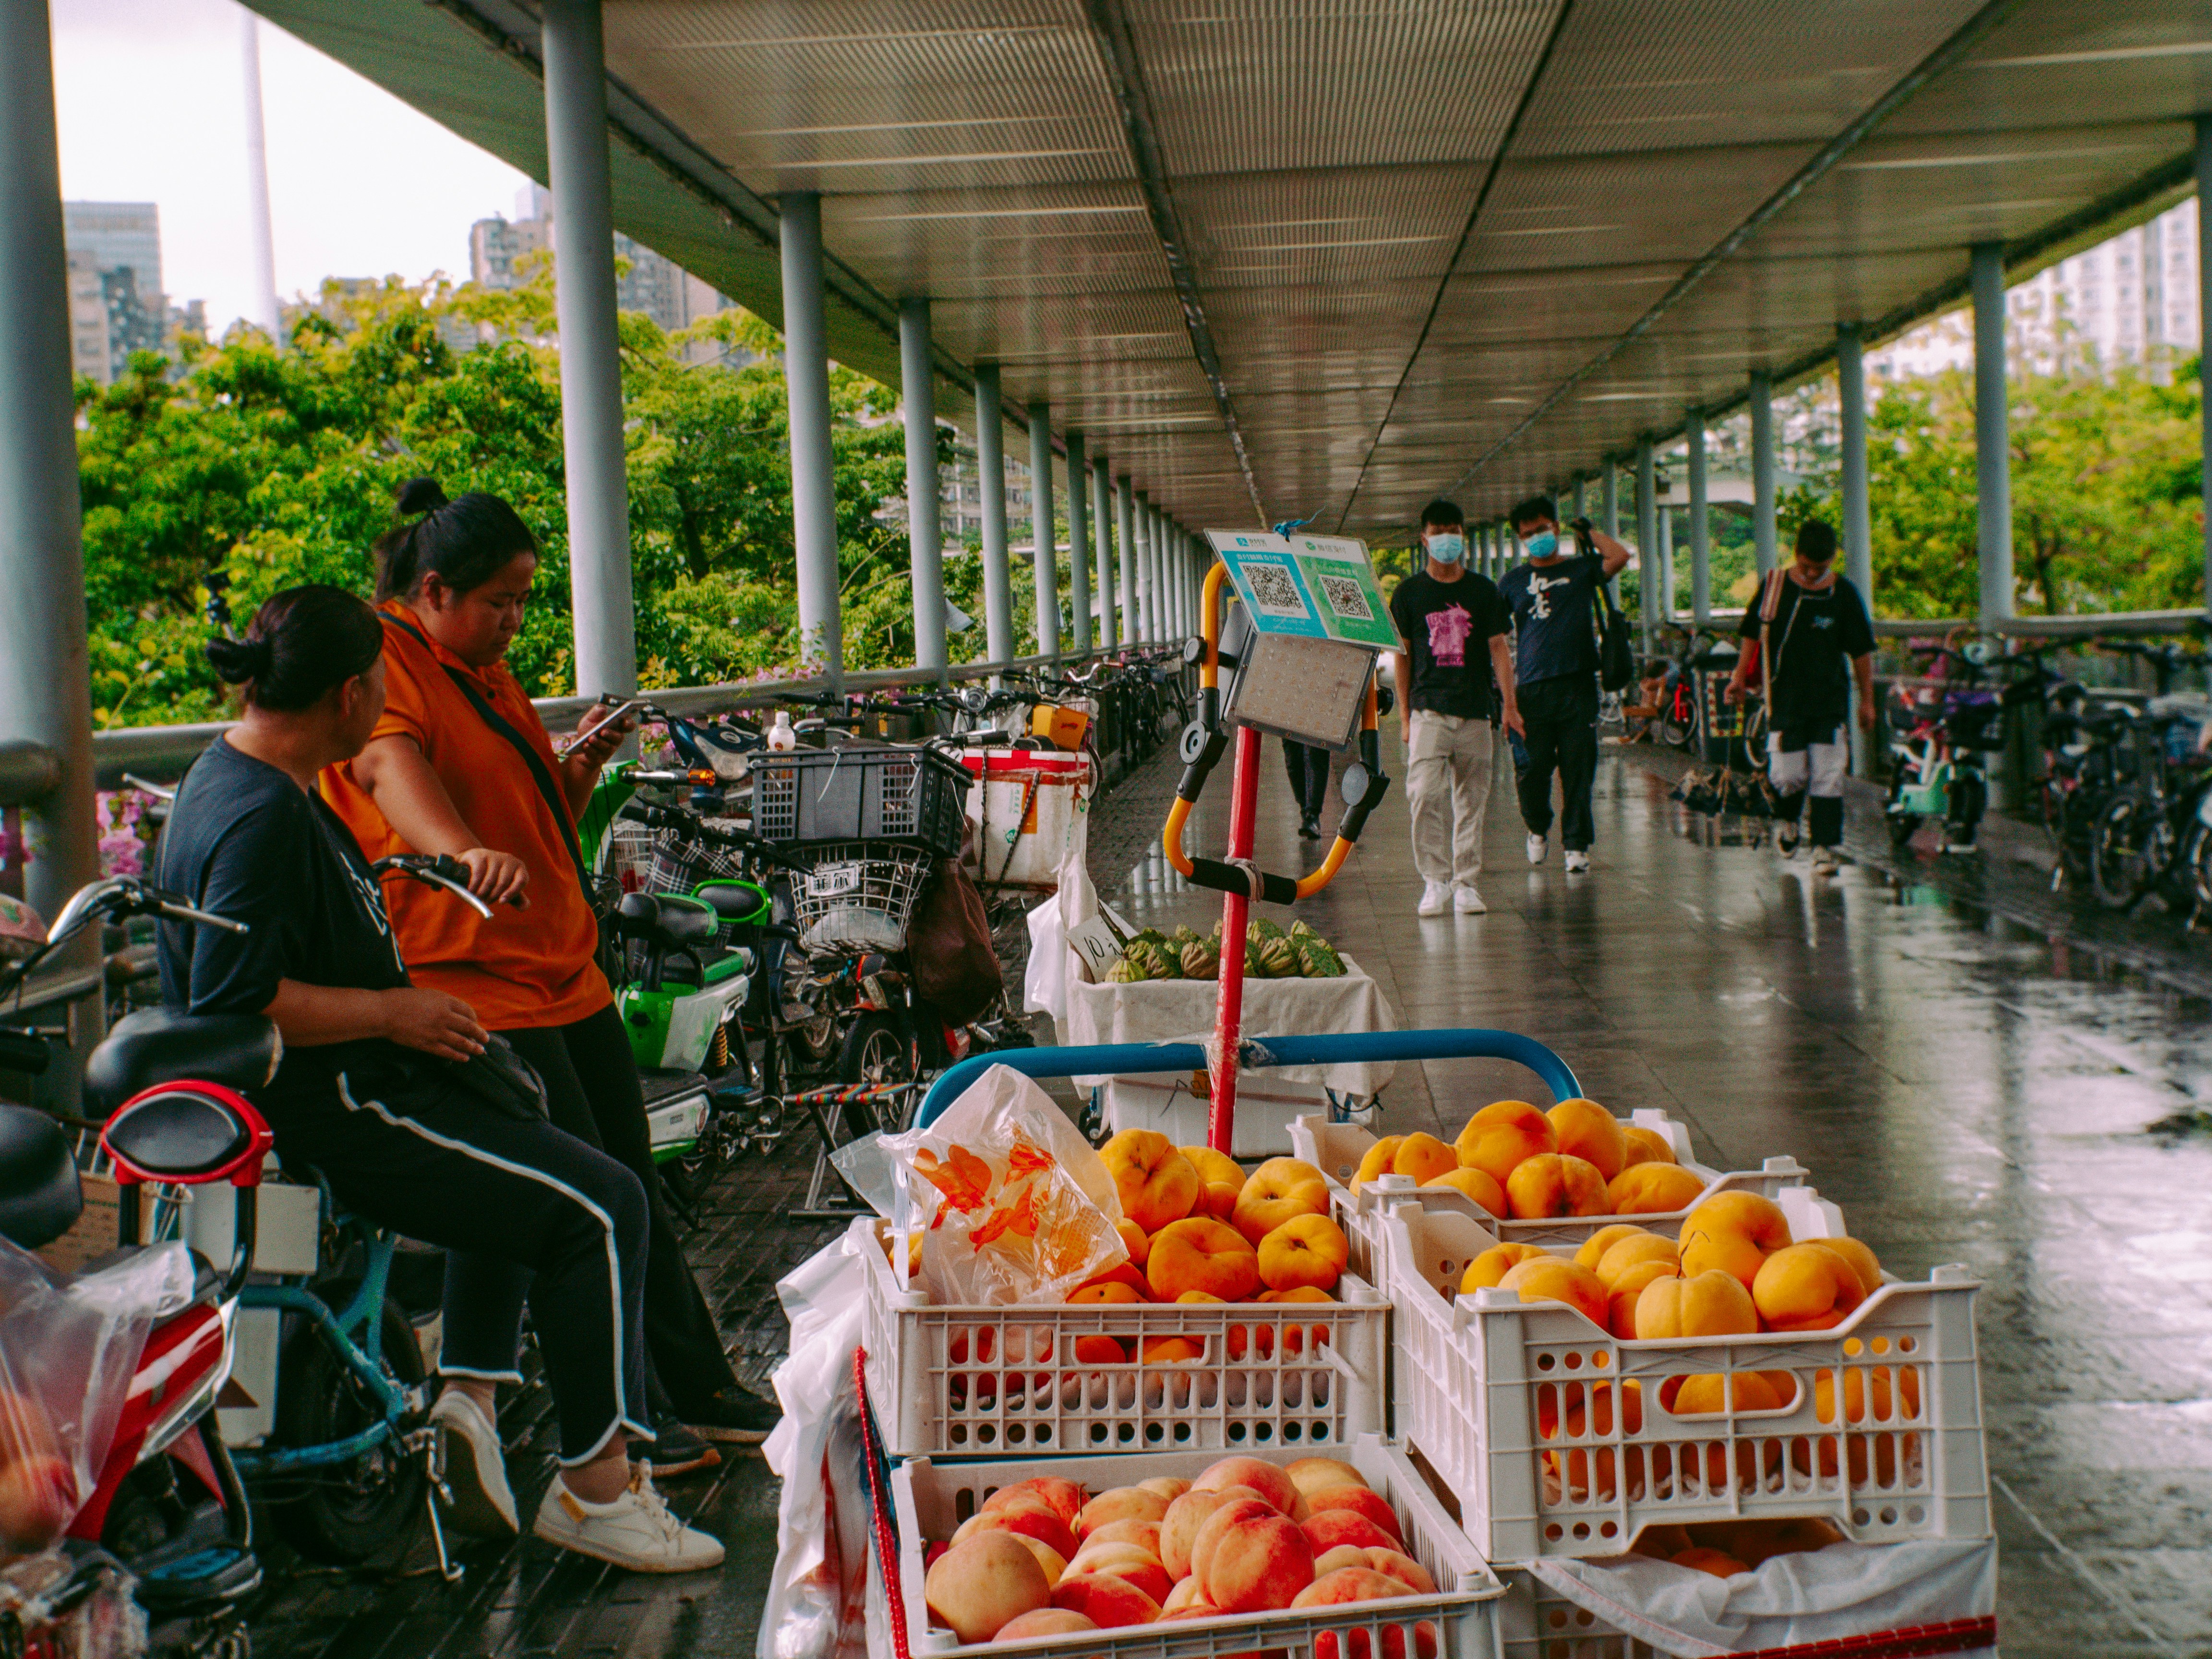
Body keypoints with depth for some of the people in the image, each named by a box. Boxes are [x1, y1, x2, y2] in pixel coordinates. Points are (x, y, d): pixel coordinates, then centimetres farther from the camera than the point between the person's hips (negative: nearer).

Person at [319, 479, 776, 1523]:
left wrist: (583, 766, 5)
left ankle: (697, 1389, 24)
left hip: (565, 974, 9)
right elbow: (391, 765, -32)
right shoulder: (382, 663, -10)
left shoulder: (486, 674, 19)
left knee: (632, 1188, 13)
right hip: (470, 986, -9)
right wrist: (466, 853, -50)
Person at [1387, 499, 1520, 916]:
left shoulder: (1483, 591, 8)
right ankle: (1435, 880, -6)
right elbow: (1402, 655, 8)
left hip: (1475, 711, 1)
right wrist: (1406, 714, 5)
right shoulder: (1409, 593, 6)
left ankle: (1465, 882, 12)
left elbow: (1498, 648, 8)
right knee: (1424, 793, -15)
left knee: (1472, 797, 4)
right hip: (1429, 710, -1)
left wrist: (1509, 703, -1)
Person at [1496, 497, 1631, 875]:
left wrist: (1588, 531, 4)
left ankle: (1576, 843, 8)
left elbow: (1620, 557, -10)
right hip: (1533, 688, 1)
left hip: (1577, 685, 0)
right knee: (1533, 768, 0)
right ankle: (1538, 828, 27)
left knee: (1578, 769, -1)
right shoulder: (1512, 581, 12)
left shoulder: (1581, 568, 9)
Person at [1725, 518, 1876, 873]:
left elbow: (1861, 652, 4)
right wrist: (1739, 677, 9)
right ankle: (1787, 820, 30)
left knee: (1828, 776, -4)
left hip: (1831, 700, 0)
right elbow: (1754, 634, 11)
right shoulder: (1774, 585, -1)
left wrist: (1867, 701, 6)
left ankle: (1825, 847, 2)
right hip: (1785, 697, 0)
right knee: (1788, 774, -1)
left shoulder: (1844, 594, -2)